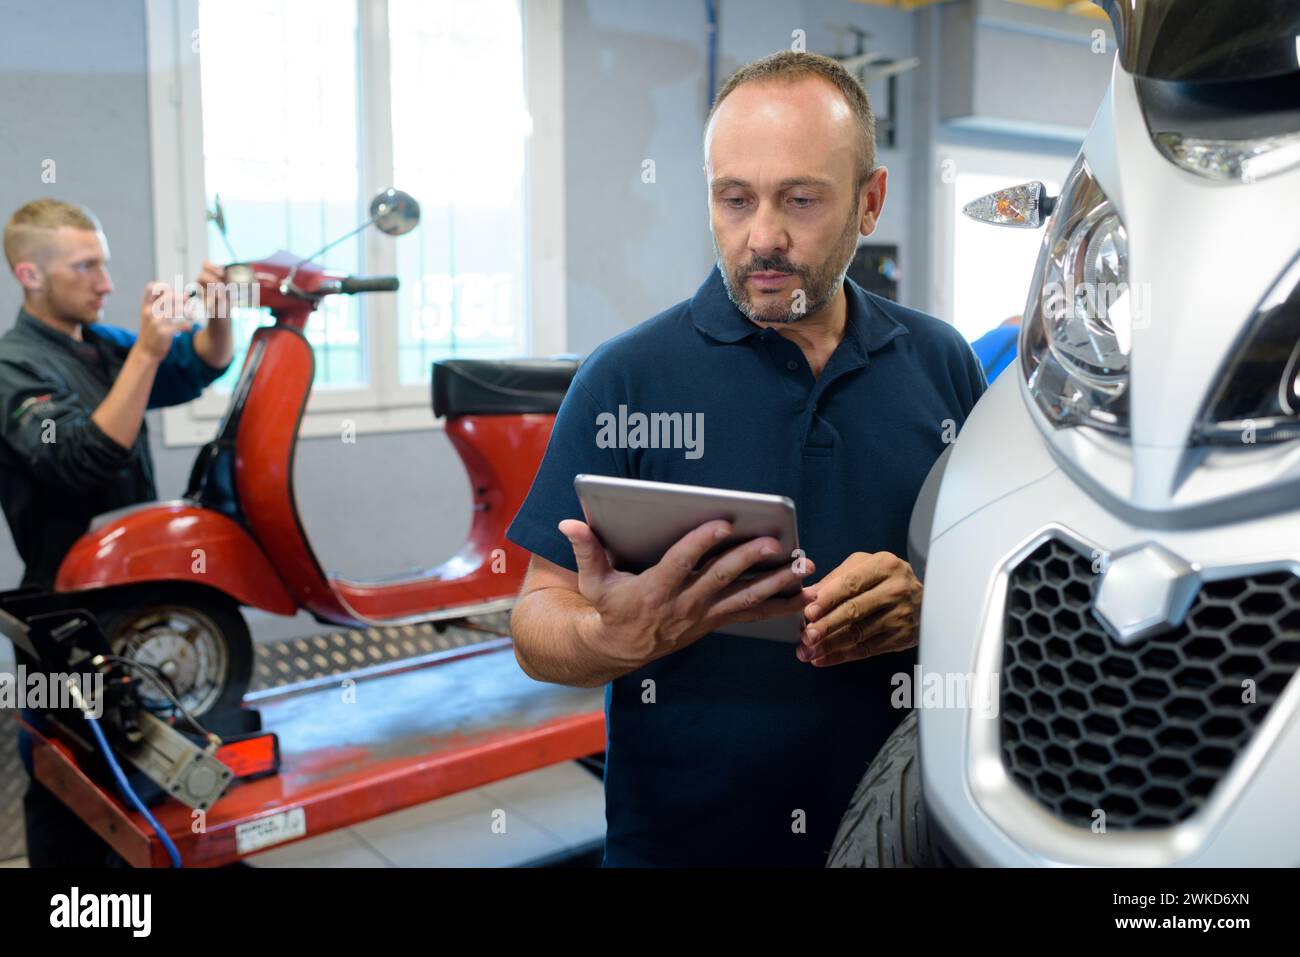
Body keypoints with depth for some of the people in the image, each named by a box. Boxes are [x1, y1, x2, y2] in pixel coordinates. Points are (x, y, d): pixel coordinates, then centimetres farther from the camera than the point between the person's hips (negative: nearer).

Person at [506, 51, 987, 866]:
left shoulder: (942, 364, 5)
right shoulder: (627, 378, -5)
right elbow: (538, 626, -6)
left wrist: (926, 605, -11)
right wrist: (619, 639, -25)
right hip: (677, 840, -3)